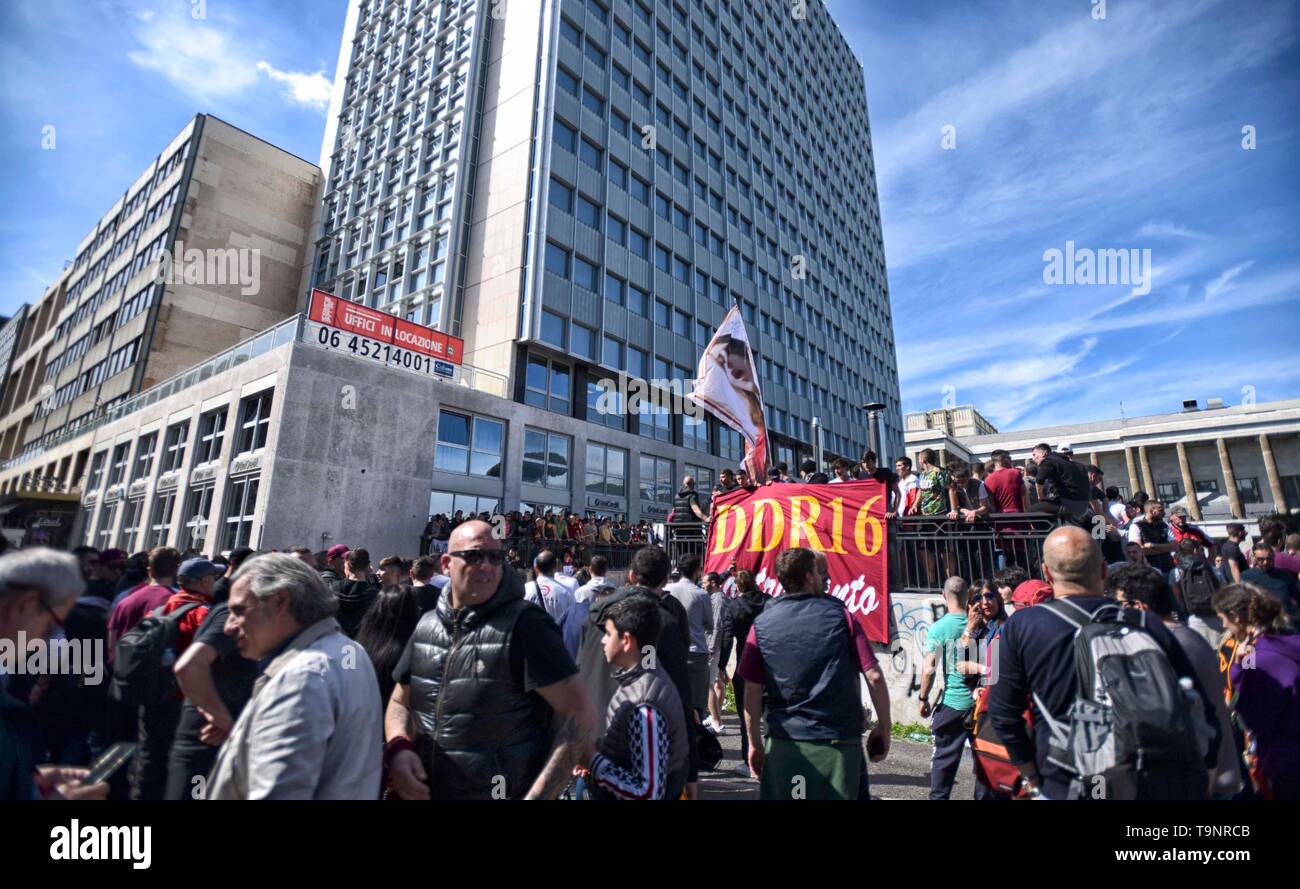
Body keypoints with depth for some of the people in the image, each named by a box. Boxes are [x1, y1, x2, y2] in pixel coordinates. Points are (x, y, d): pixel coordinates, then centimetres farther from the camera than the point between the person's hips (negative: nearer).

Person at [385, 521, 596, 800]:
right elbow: (400, 701, 12)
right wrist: (398, 748, -8)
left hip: (505, 794, -5)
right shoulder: (427, 625, 0)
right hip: (426, 792, 6)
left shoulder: (524, 625, -18)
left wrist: (537, 795, -23)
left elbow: (581, 714, -19)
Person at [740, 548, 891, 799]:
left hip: (784, 743, 1)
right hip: (840, 742, -1)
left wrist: (754, 744, 8)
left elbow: (752, 690, -2)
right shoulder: (840, 615, -4)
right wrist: (884, 727, 6)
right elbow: (874, 676, -7)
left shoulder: (762, 624, -2)